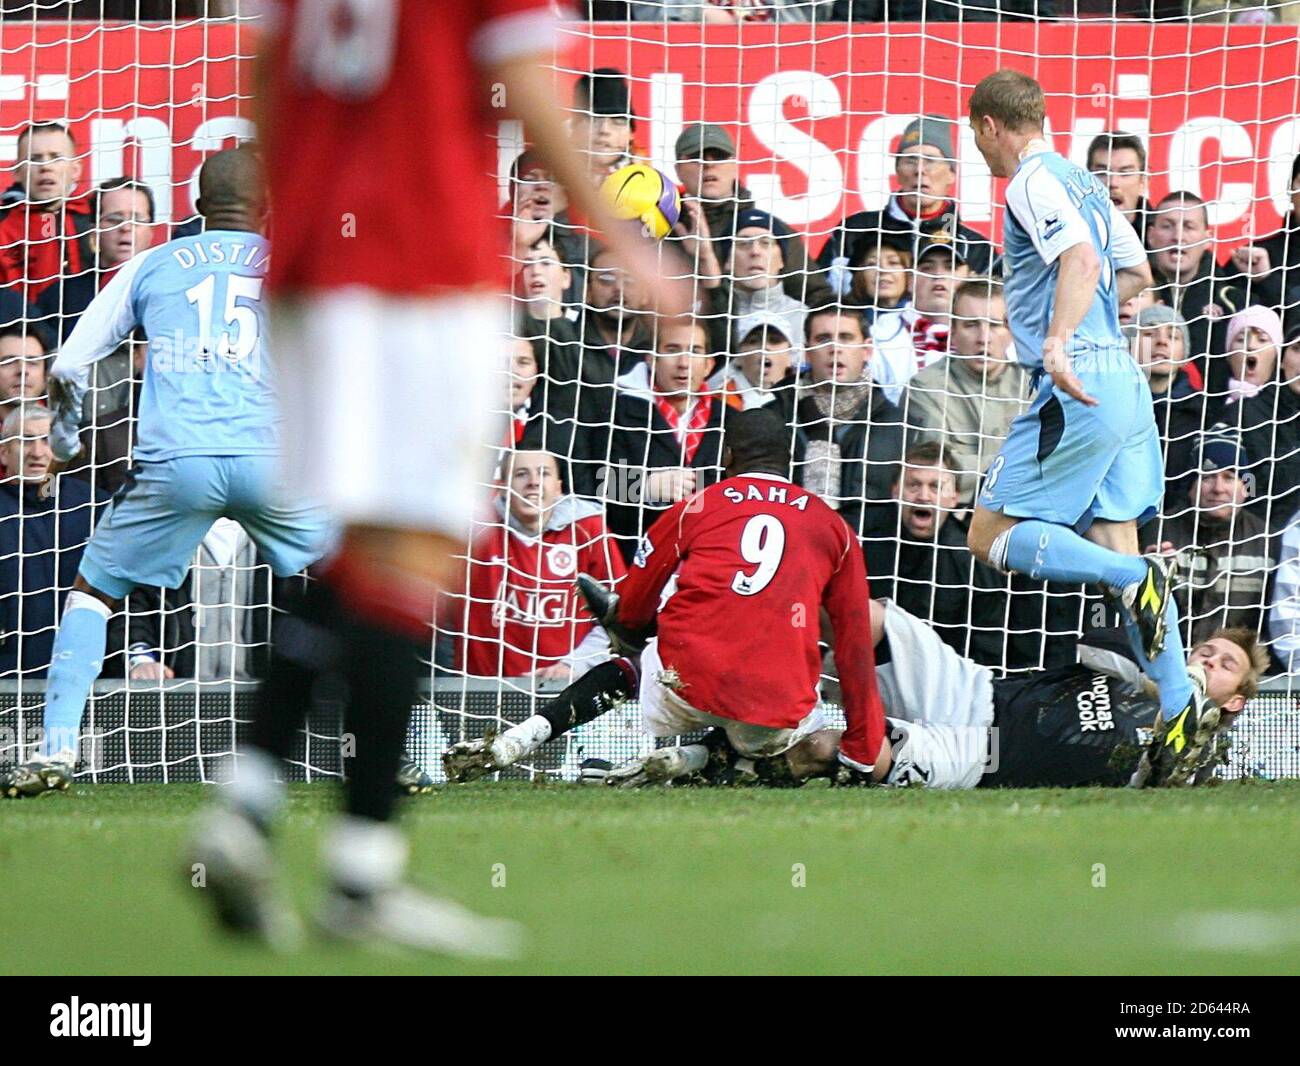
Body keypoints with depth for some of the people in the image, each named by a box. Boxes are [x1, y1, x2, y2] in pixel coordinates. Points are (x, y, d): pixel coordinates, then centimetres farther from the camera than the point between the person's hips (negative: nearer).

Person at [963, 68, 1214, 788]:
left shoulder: (1032, 182, -7)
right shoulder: (1079, 180, 21)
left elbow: (1082, 258, -24)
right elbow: (1136, 273, 30)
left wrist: (1058, 340, -36)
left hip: (1078, 385, -9)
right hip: (1122, 378, 9)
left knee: (990, 534, -5)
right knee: (1116, 546, 6)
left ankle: (1136, 578, -24)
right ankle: (1179, 708, -6)